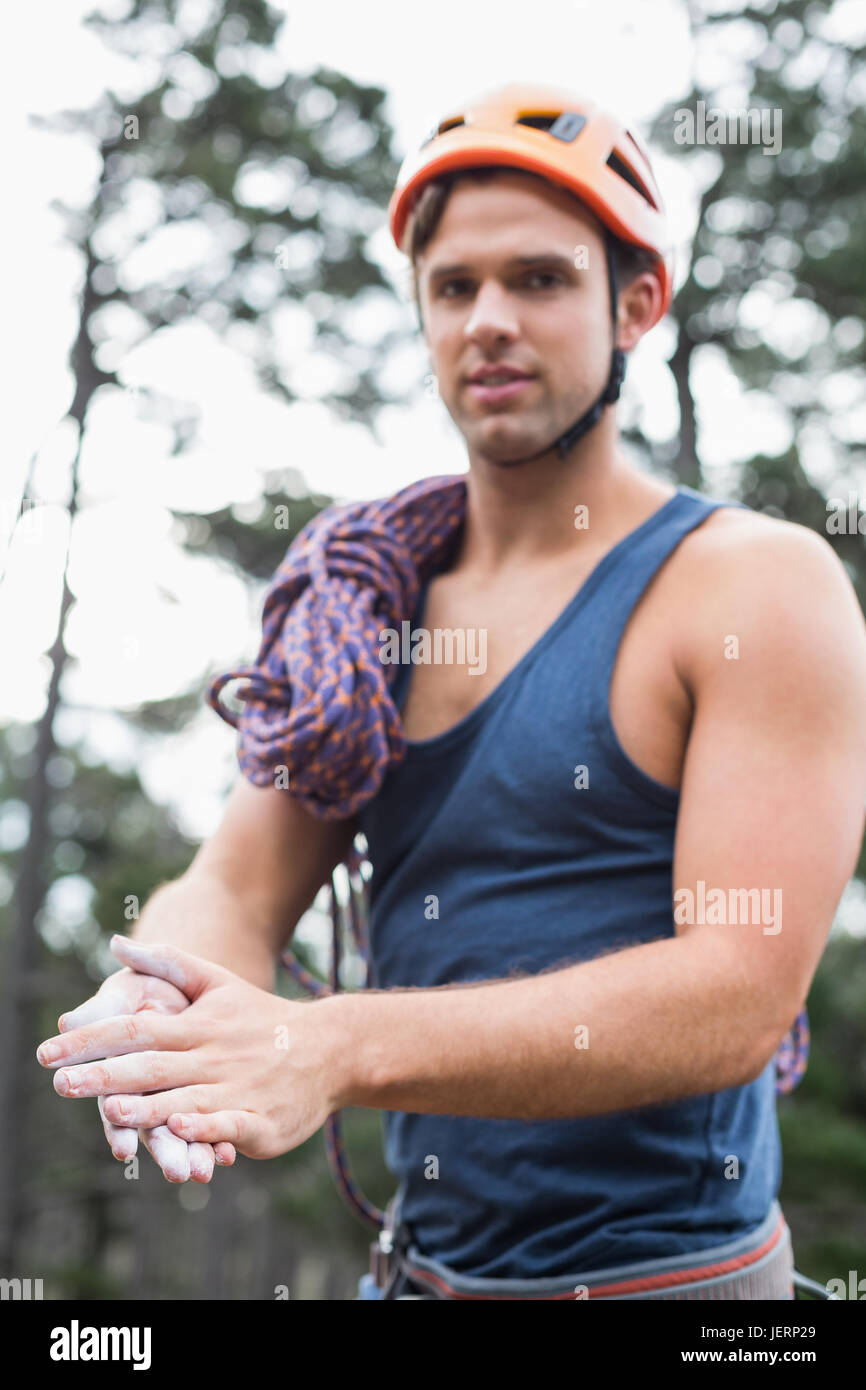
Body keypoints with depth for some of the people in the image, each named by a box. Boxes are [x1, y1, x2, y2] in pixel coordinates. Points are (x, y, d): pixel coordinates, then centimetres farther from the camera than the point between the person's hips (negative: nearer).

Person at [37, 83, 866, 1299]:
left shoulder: (761, 588, -12)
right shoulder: (364, 601, 5)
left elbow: (738, 996, -22)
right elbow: (235, 887, -1)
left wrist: (340, 1050, -32)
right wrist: (157, 997, -25)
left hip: (665, 1268, -5)